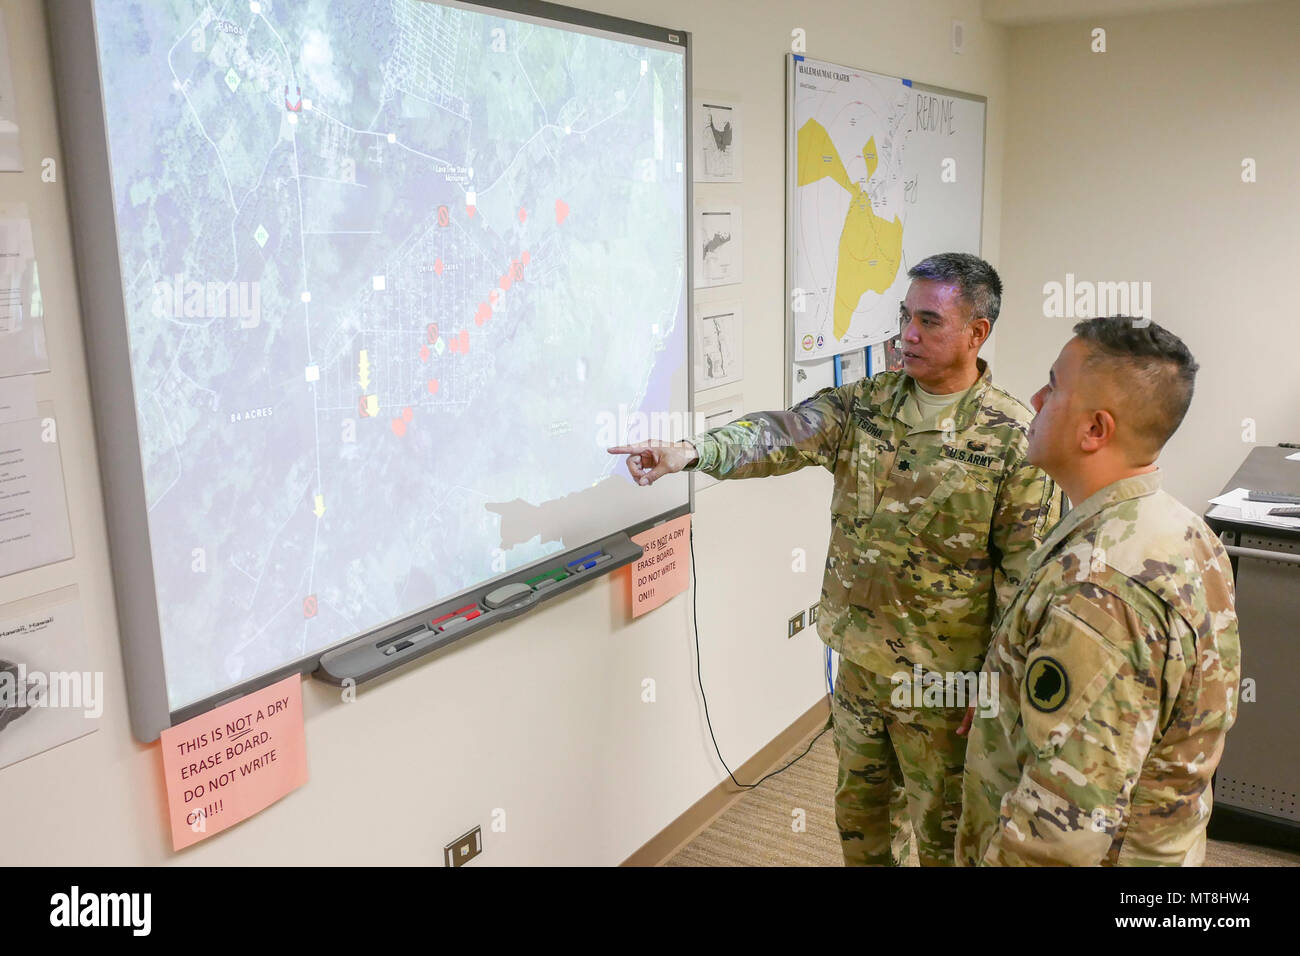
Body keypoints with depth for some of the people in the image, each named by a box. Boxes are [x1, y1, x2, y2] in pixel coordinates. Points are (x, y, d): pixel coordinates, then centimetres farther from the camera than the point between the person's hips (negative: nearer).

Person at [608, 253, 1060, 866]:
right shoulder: (865, 404, -2)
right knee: (858, 804, 23)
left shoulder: (1013, 439, -15)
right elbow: (785, 435, -17)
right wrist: (690, 452, -34)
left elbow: (1026, 575, -12)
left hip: (942, 677, -4)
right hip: (858, 656, 5)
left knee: (940, 825, 16)